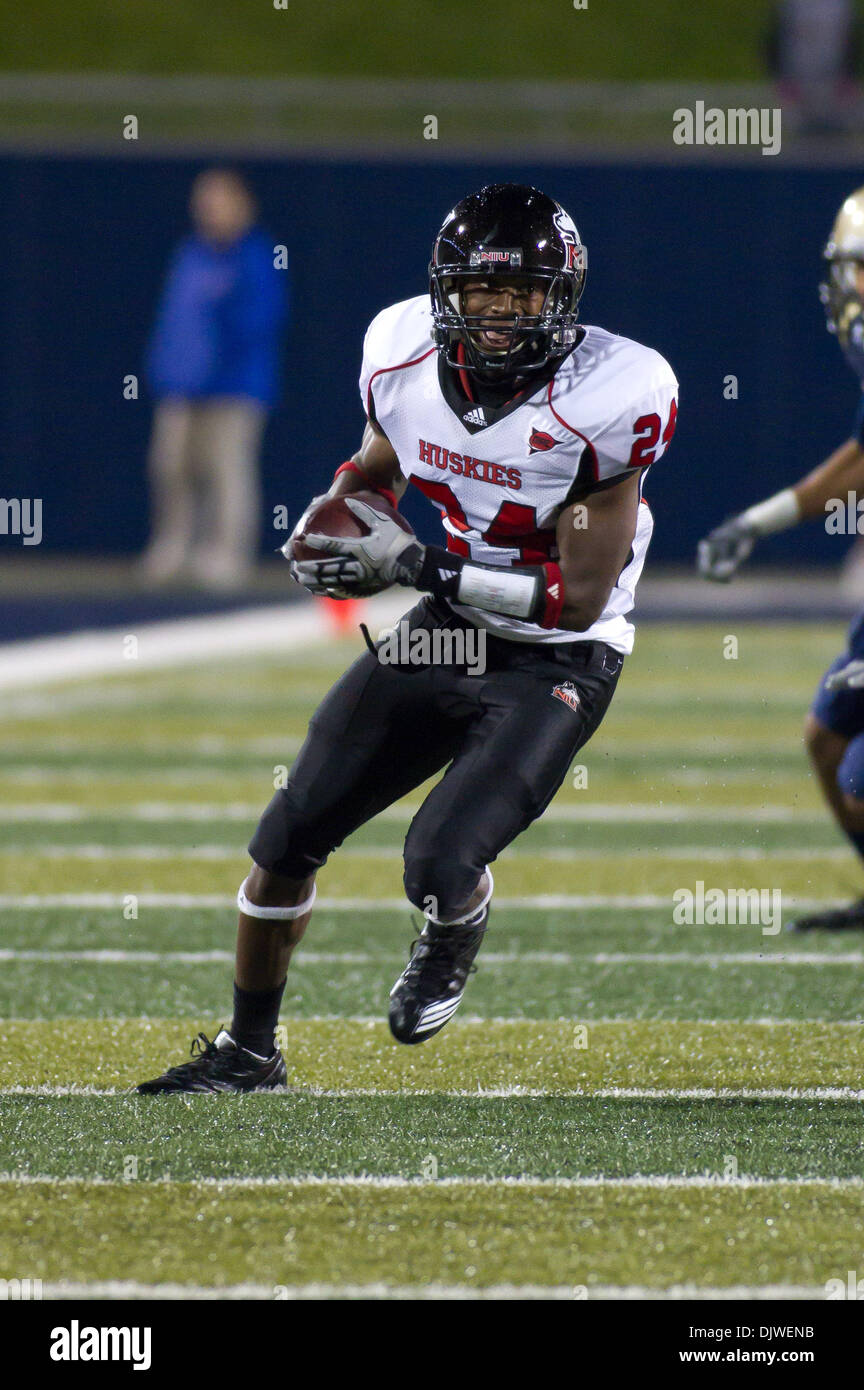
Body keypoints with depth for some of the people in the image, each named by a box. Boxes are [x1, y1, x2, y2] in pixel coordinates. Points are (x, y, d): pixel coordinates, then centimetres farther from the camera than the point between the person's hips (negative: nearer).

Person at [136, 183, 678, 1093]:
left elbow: (580, 597, -22)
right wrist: (328, 528, -7)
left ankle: (456, 937, 20)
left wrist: (417, 567, -24)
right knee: (289, 838, 5)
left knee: (440, 866, -20)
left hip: (561, 660, -6)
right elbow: (374, 467, 15)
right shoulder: (405, 356, -9)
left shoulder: (603, 400, -26)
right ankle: (247, 1050, 27)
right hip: (447, 631, 6)